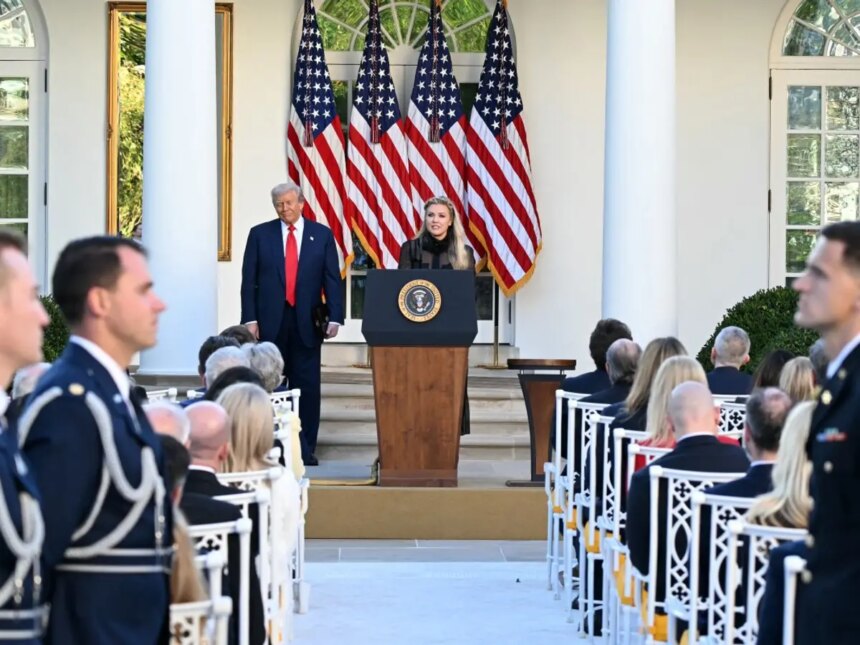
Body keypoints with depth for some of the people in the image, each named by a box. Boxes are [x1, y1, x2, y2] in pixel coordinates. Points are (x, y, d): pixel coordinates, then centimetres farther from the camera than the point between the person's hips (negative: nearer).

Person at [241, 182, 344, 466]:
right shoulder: (260, 234, 5)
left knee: (307, 387, 2)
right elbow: (249, 280, 3)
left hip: (306, 322, 0)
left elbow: (332, 279, 4)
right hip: (270, 322, 0)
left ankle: (305, 449, 8)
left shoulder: (322, 235, 6)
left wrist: (334, 317, -6)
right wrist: (250, 319, -5)